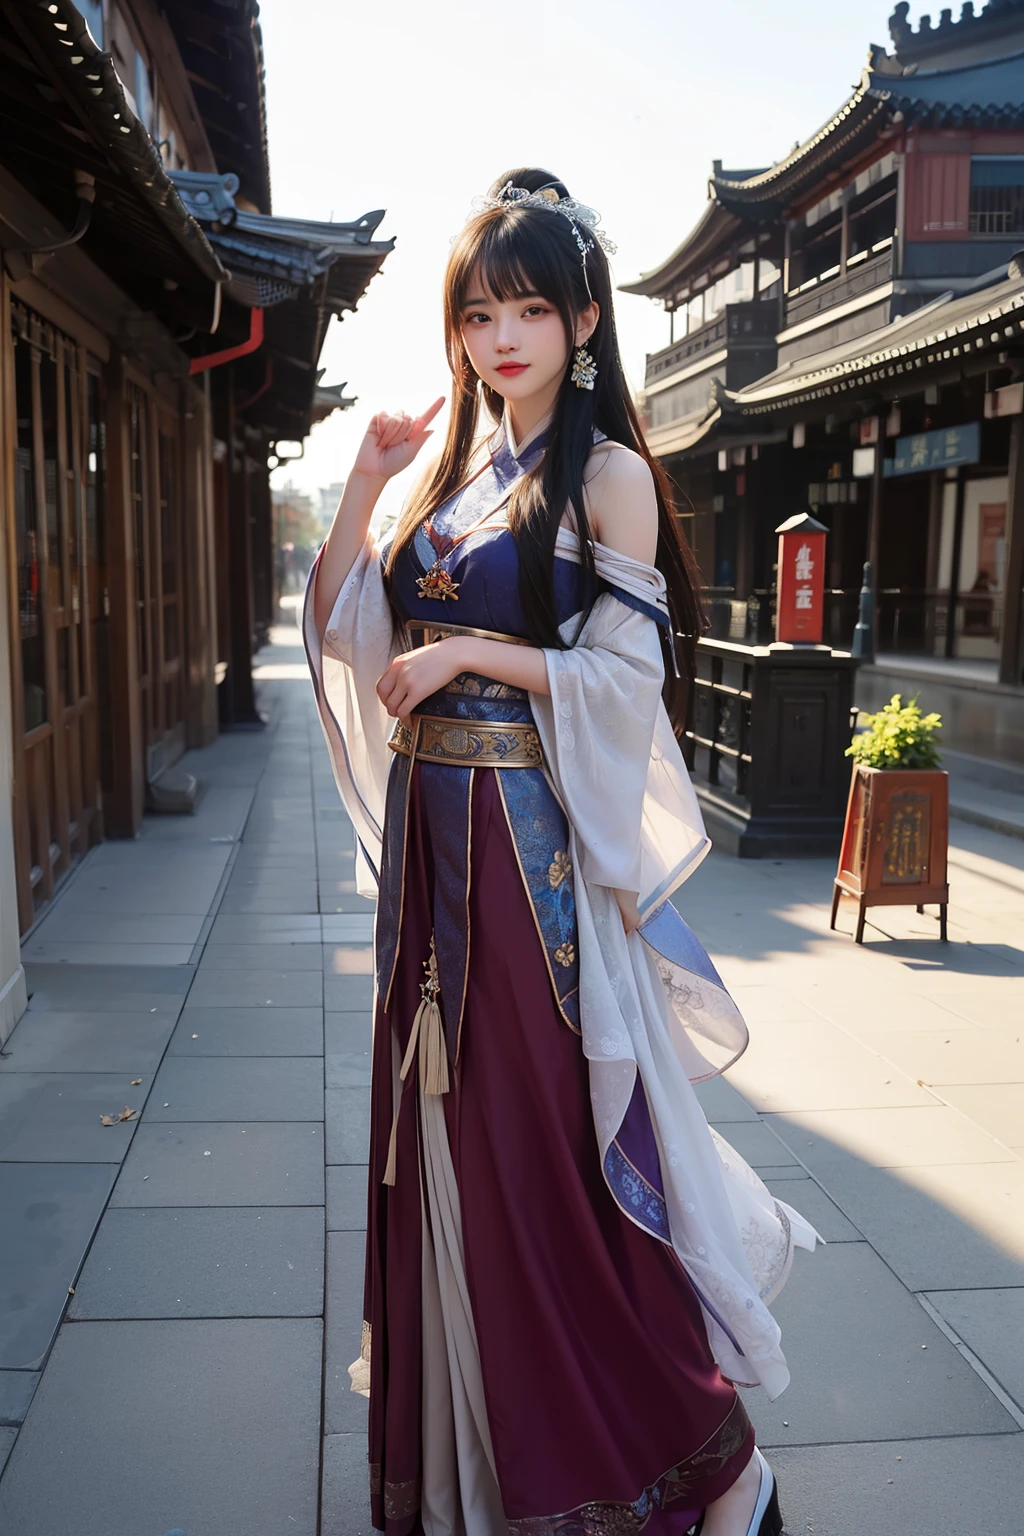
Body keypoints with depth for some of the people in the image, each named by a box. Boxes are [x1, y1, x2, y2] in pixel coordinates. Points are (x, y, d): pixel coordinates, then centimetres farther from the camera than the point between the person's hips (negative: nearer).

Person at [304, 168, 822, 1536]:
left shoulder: (609, 474, -6)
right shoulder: (449, 463, 13)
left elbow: (627, 676, -12)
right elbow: (343, 632, 10)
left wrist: (469, 653, -15)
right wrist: (365, 484, 1)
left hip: (536, 843, -6)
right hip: (430, 834, 7)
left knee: (558, 1134, 0)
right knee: (448, 1123, 14)